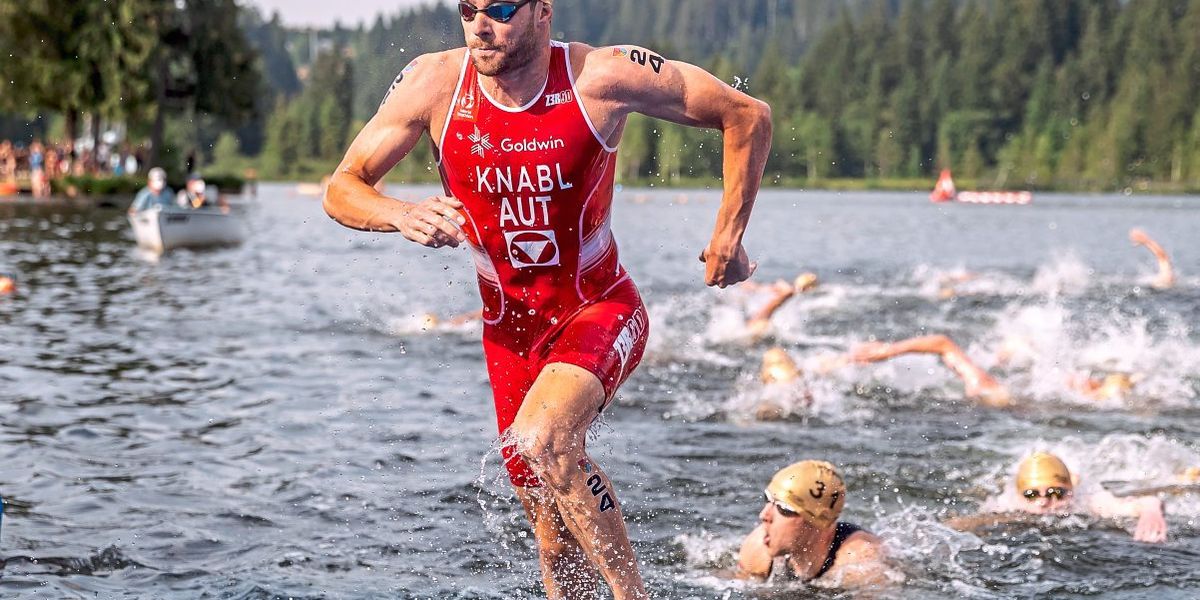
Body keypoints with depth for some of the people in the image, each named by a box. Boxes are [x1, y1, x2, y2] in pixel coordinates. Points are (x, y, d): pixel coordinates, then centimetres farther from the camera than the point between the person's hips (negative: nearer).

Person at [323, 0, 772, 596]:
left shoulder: (605, 78, -19)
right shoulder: (434, 84, -13)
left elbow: (748, 116, -9)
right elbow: (341, 189, -8)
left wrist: (728, 236, -11)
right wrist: (402, 215, -30)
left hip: (601, 308, -4)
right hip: (509, 323, 4)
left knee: (541, 438, -33)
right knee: (557, 541, 10)